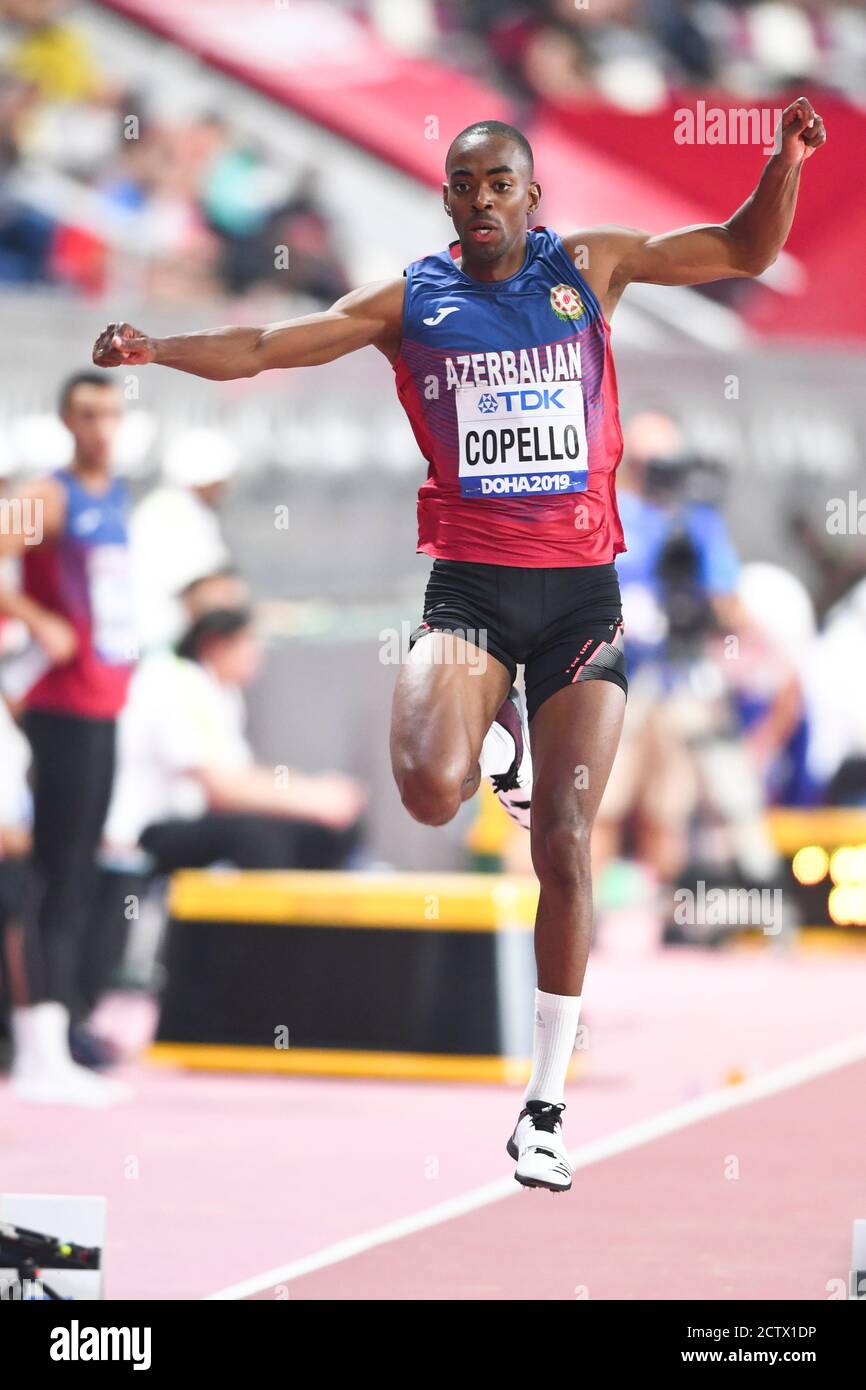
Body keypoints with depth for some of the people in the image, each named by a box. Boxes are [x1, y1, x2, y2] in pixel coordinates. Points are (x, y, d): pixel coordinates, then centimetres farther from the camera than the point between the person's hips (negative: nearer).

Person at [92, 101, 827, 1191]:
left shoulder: (589, 267, 7)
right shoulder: (409, 300, 5)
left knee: (564, 848, -2)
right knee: (430, 789, -27)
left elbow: (746, 252, 11)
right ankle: (496, 735, 13)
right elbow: (265, 347, 1)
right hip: (468, 580, -1)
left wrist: (787, 158, -5)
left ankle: (545, 1103, 7)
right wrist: (156, 349, -15)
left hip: (582, 584, 1)